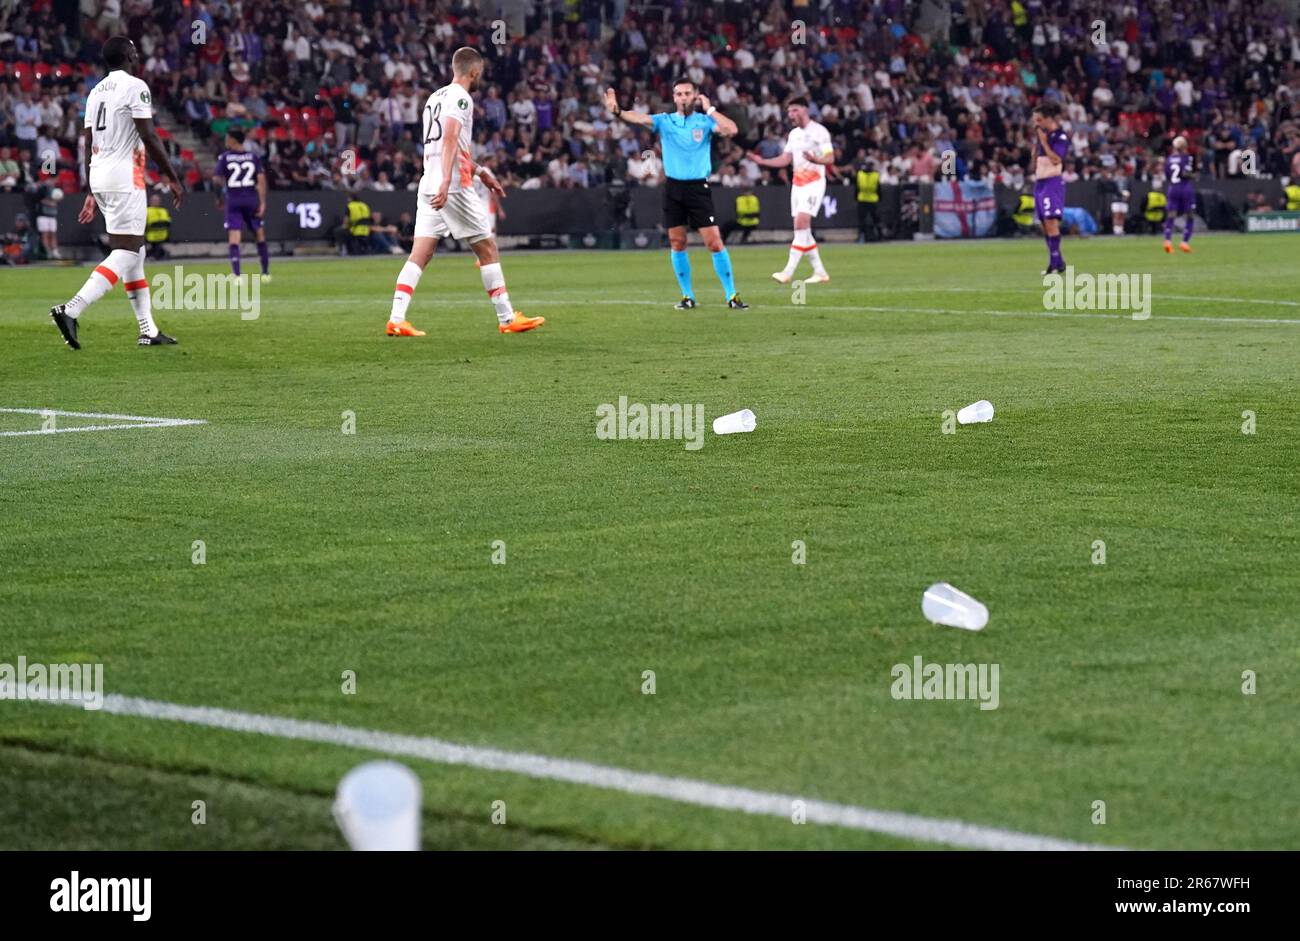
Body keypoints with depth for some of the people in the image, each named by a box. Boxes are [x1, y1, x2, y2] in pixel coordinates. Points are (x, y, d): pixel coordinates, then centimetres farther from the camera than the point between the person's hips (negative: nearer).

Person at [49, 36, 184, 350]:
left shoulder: (96, 91, 17)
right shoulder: (135, 87, -7)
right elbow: (150, 139, -12)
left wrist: (93, 193, 23)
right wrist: (173, 179, -3)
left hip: (99, 177, 9)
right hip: (124, 176, -9)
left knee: (136, 251, 14)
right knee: (125, 253, -10)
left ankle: (148, 330, 14)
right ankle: (70, 310, -23)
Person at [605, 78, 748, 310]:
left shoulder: (704, 121, 2)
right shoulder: (665, 120, 5)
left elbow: (730, 130, -15)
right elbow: (640, 118, -13)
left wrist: (709, 109, -9)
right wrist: (617, 112, -32)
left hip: (698, 188, -2)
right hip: (673, 187, 2)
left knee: (714, 242, -7)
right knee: (677, 244, 4)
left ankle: (731, 295, 0)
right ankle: (687, 296, 16)